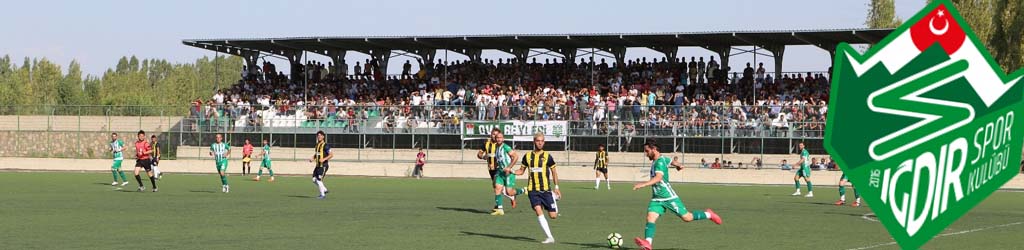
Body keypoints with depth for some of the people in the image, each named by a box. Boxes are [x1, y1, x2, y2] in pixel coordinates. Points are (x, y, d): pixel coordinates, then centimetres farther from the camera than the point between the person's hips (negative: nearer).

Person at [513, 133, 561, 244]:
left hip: (546, 190, -1)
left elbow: (554, 172, 8)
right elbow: (522, 171, 14)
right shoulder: (527, 156, 5)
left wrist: (556, 187, 4)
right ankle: (550, 237, -13)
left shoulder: (547, 156, 0)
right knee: (538, 211, -17)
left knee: (553, 216, -2)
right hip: (533, 190, 1)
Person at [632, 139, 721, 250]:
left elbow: (658, 178, -36)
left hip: (669, 197, -8)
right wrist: (678, 165, 49)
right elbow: (672, 161, 29)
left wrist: (643, 184, -46)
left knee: (687, 218, 2)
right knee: (650, 218, -16)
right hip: (656, 199, 8)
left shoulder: (660, 161, -20)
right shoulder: (663, 158, 9)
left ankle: (708, 215, 27)